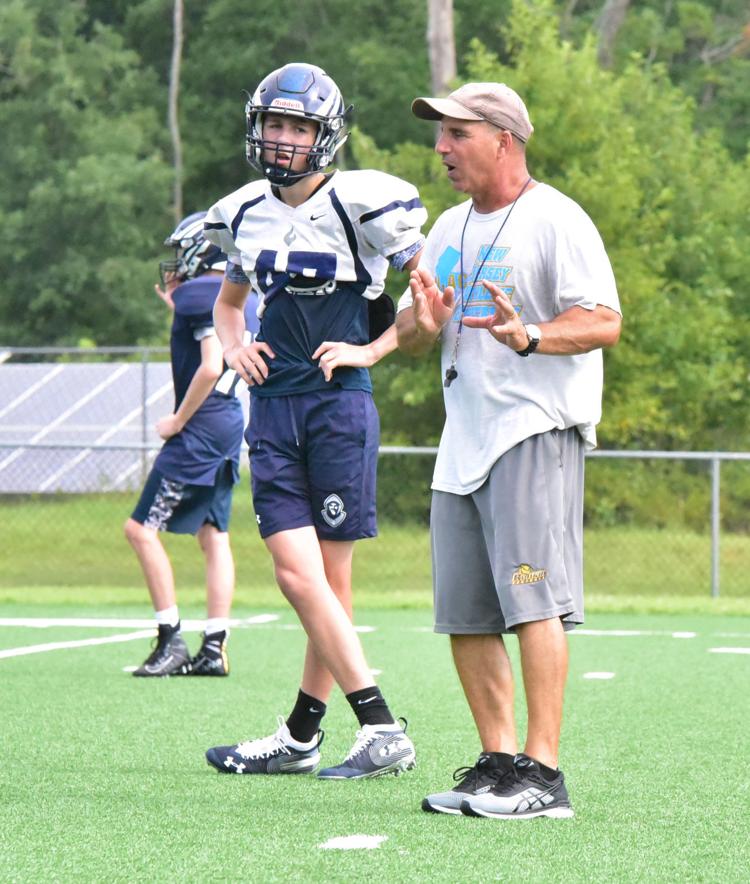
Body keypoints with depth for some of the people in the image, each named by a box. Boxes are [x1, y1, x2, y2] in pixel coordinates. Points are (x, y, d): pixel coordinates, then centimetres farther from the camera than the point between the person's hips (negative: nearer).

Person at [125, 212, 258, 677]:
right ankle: (215, 649, 8)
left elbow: (210, 367, -22)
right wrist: (177, 306, 25)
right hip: (230, 428, 10)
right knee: (214, 537, 9)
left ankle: (172, 639, -8)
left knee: (142, 528, -5)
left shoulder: (201, 295, -14)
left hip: (202, 429, -10)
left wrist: (177, 421, -13)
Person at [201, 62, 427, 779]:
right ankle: (381, 729, 0)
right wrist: (232, 345, 11)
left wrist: (371, 349, -7)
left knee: (329, 579, -1)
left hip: (339, 403, -5)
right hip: (273, 407, 5)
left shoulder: (360, 204, -6)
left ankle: (303, 732, 5)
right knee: (298, 575, -4)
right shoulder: (245, 213, 12)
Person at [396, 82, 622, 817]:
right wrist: (423, 324, -3)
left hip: (537, 430, -9)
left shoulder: (555, 221, -6)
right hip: (464, 439, 9)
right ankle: (497, 761, 15)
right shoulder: (449, 230, 19)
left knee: (532, 598, -15)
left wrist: (529, 336, -31)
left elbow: (604, 322, -15)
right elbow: (404, 336, 20)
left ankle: (542, 773, -16)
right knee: (464, 612, 7)